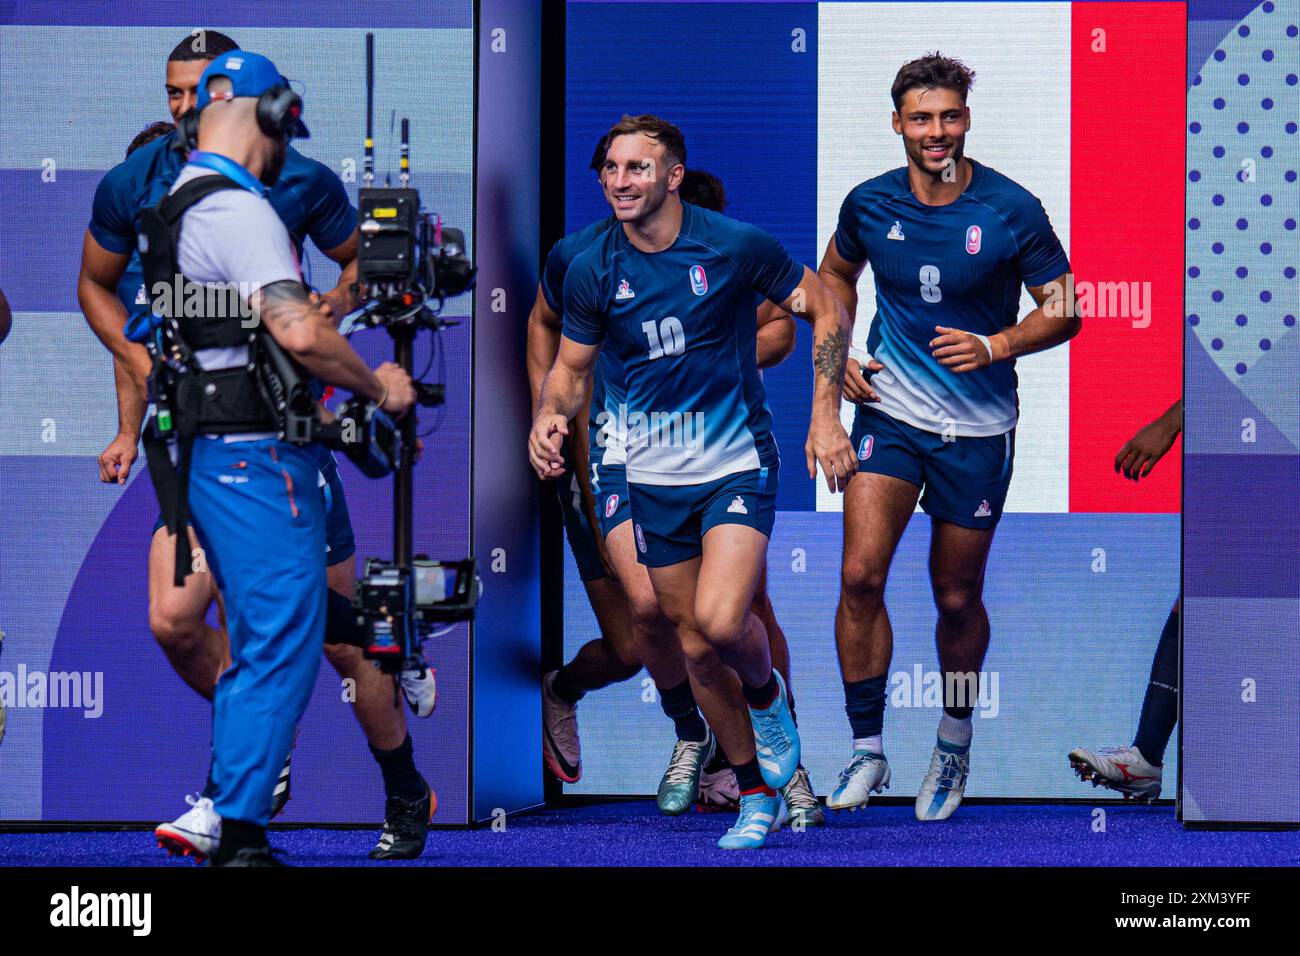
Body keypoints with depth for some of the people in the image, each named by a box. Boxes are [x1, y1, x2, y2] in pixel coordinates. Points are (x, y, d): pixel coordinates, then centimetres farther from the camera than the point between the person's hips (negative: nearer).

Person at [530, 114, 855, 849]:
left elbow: (827, 311, -1)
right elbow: (572, 366, 10)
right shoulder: (592, 272, -4)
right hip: (655, 477, 4)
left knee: (721, 620, -23)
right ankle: (759, 795, 25)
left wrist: (826, 417, -9)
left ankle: (769, 696, 12)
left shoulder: (737, 246, -13)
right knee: (695, 647, 8)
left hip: (738, 464, -4)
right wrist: (549, 418, -12)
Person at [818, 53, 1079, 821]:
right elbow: (837, 274, 19)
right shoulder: (870, 205, -2)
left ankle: (955, 743, 32)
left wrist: (994, 347, -21)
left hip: (979, 427, -1)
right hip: (890, 411, 1)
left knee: (958, 599, 8)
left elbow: (1063, 309, -5)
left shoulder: (1012, 210, -10)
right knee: (861, 575, -14)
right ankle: (867, 751, -3)